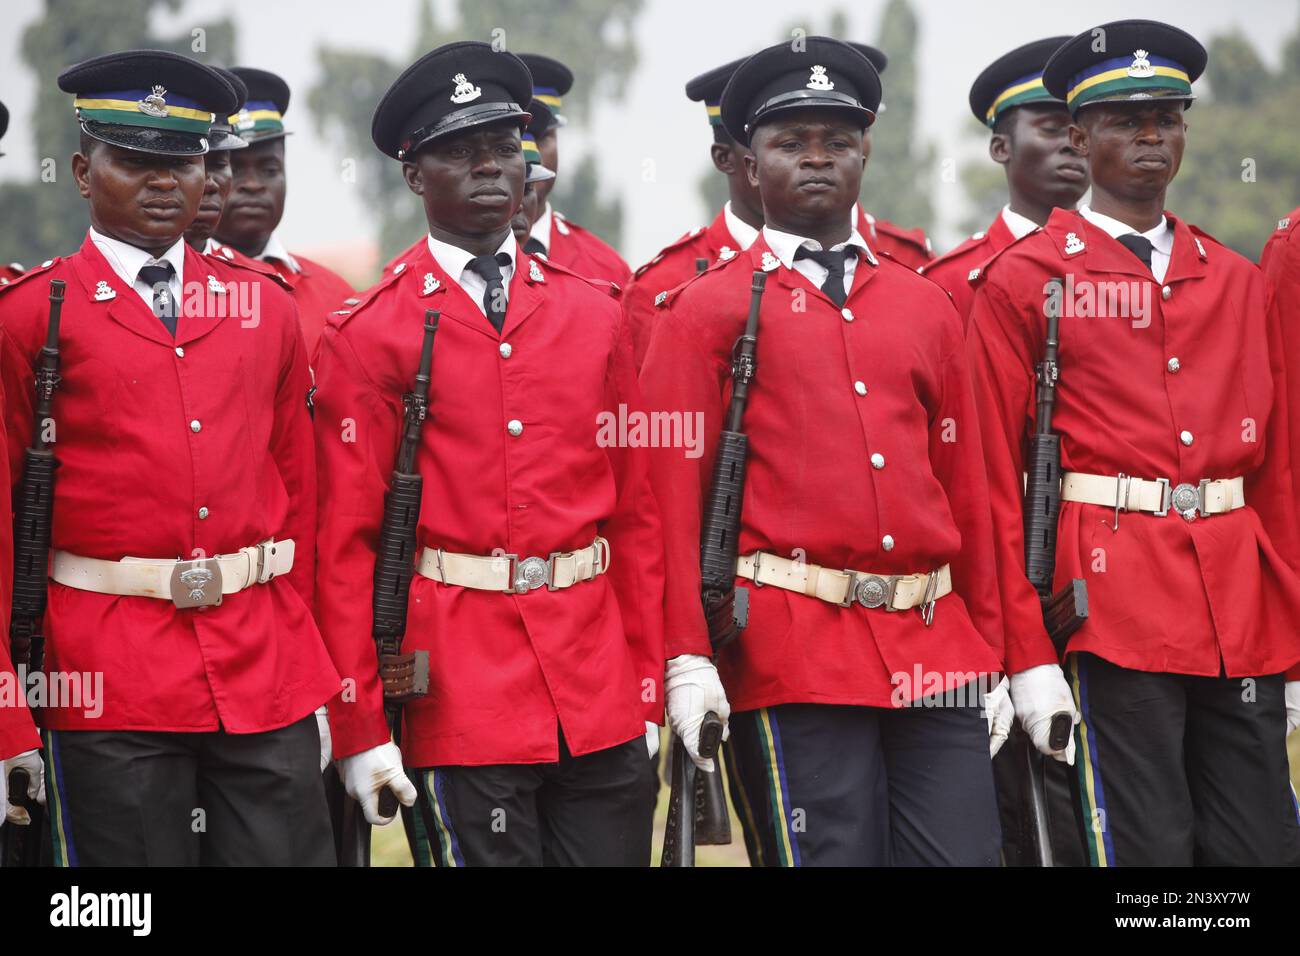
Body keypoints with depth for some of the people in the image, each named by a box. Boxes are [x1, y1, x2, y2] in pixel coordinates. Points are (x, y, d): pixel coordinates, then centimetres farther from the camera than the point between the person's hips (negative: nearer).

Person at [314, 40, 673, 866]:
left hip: (603, 703, 4)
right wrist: (361, 727, -5)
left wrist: (651, 688, 9)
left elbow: (637, 512, 13)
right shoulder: (370, 335, -1)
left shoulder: (594, 315, 10)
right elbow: (347, 542, -2)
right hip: (461, 704, -4)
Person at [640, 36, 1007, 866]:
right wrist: (687, 658, -11)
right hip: (793, 660, -4)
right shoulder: (708, 312, 3)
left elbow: (967, 494, 16)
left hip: (936, 648, 4)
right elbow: (674, 493, -2)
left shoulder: (927, 308, 15)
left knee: (965, 853, 0)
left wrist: (989, 658, 13)